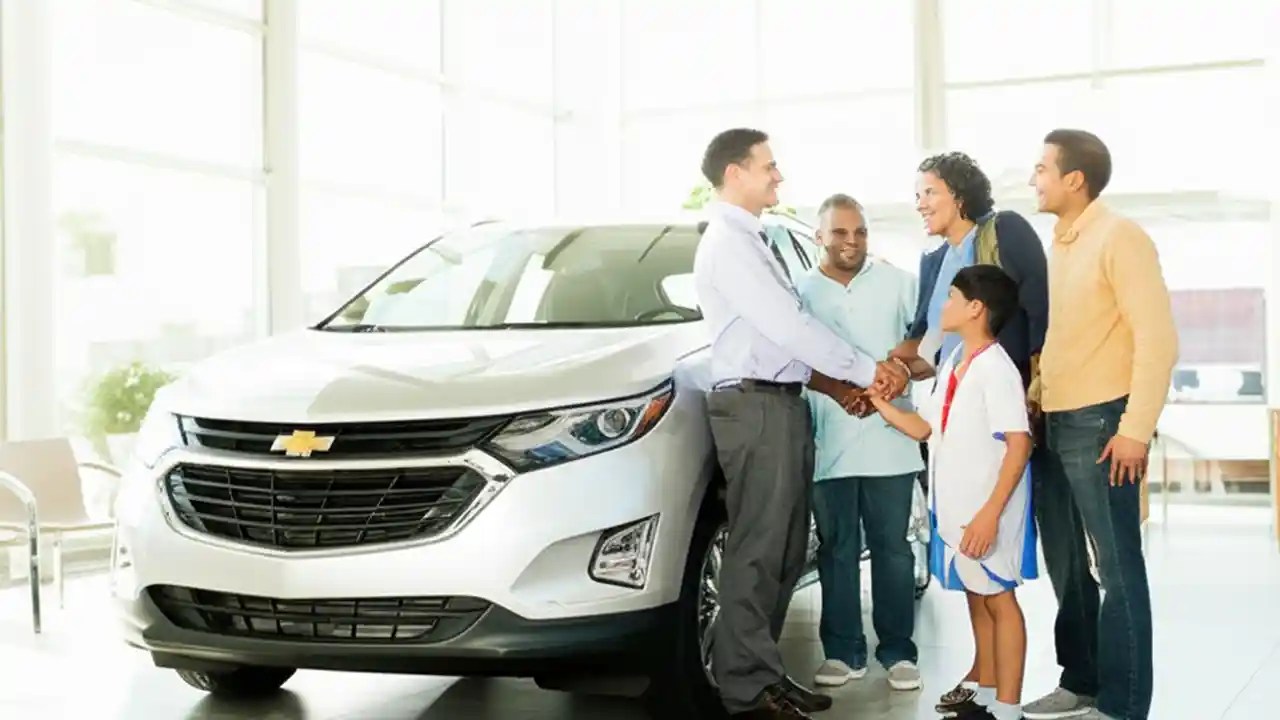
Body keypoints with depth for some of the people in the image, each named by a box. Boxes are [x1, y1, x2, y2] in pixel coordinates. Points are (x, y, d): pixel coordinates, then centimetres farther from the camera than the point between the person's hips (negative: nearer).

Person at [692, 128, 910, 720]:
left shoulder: (749, 242, 20)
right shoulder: (728, 243, -12)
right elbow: (788, 327, -17)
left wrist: (833, 385, 8)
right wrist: (867, 371, -11)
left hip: (781, 403, 10)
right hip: (755, 406, -10)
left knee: (785, 550, 12)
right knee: (757, 550, -6)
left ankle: (762, 671, 20)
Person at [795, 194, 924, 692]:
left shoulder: (898, 283, 7)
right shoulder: (801, 293, 6)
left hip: (889, 439, 0)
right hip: (828, 444, 1)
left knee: (892, 549, 4)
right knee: (837, 550, 6)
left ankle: (898, 651, 12)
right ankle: (843, 651, 14)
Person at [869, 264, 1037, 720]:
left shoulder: (995, 368, -16)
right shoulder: (951, 365, 13)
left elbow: (1019, 443, -22)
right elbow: (922, 427, 17)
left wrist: (991, 511, -26)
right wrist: (878, 402, 6)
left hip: (987, 512, -9)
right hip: (955, 508, 9)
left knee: (998, 598, -2)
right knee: (976, 596, 15)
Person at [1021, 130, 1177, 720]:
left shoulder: (1119, 238, -9)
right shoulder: (1059, 244, 14)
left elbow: (1157, 338, -15)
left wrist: (1136, 429, -18)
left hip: (1100, 424, -8)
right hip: (1053, 425, 8)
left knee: (1117, 569, -2)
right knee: (1065, 564, 15)